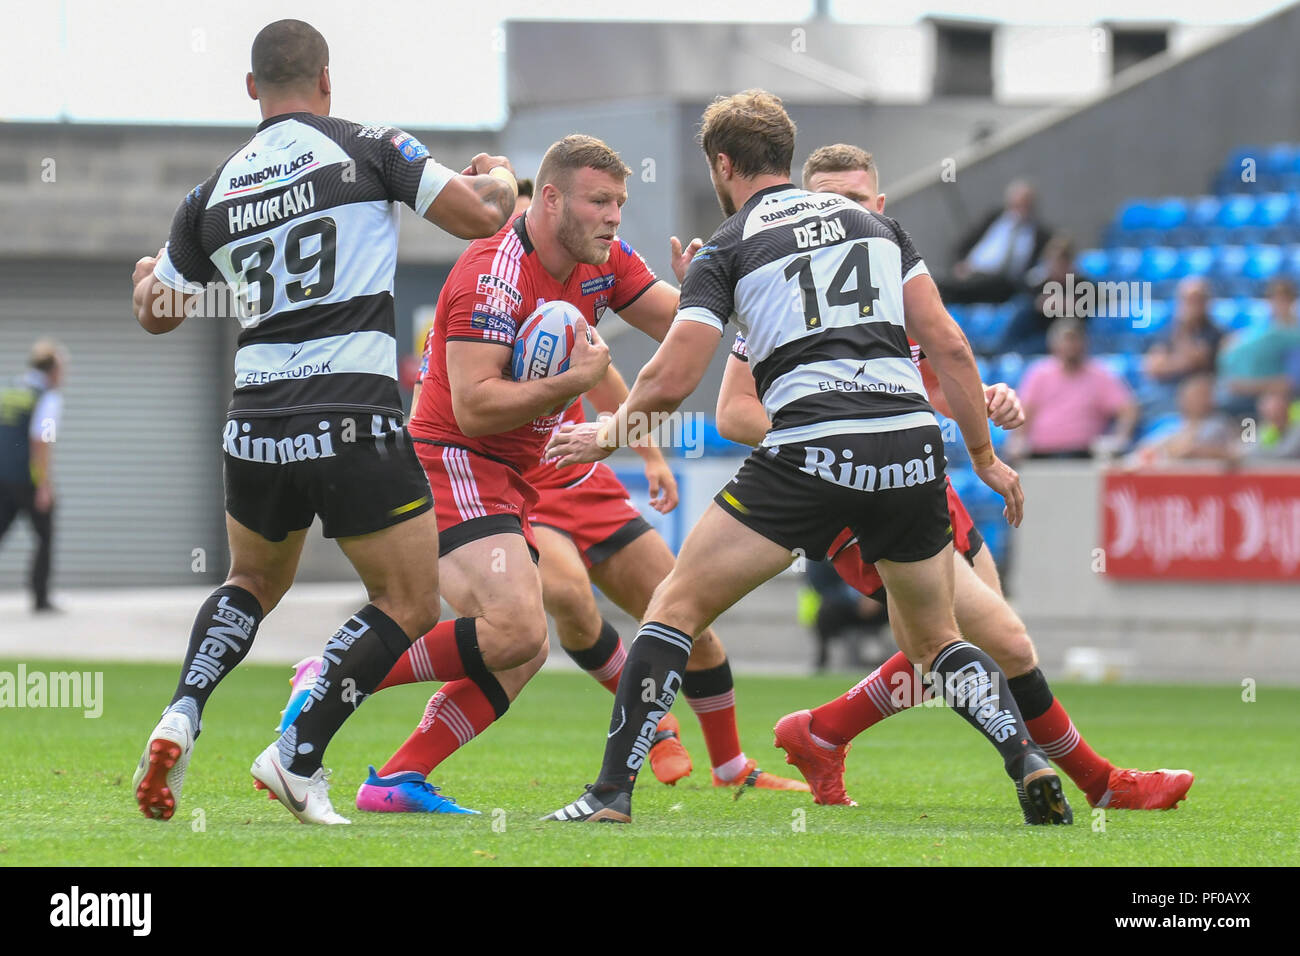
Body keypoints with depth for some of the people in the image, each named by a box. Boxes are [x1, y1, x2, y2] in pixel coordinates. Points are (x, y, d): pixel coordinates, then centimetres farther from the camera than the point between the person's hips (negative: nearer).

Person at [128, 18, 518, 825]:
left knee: (254, 582, 29)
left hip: (256, 426, 5)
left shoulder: (215, 191, 9)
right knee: (411, 604, 10)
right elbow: (481, 215, -5)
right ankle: (298, 758, -1)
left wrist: (147, 276, 47)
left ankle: (181, 717, 7)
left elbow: (159, 312, 22)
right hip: (354, 428, -5)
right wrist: (499, 176, 20)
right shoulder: (366, 148, -3)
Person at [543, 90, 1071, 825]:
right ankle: (1031, 763, 1)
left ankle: (613, 792, -2)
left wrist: (609, 433, 19)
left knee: (677, 606, 8)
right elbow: (948, 344, 12)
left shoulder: (728, 249, 8)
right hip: (913, 447, 4)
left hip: (812, 454, -4)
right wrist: (985, 456, 19)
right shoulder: (873, 223, 20)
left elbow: (671, 381, 0)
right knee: (935, 639, 23)